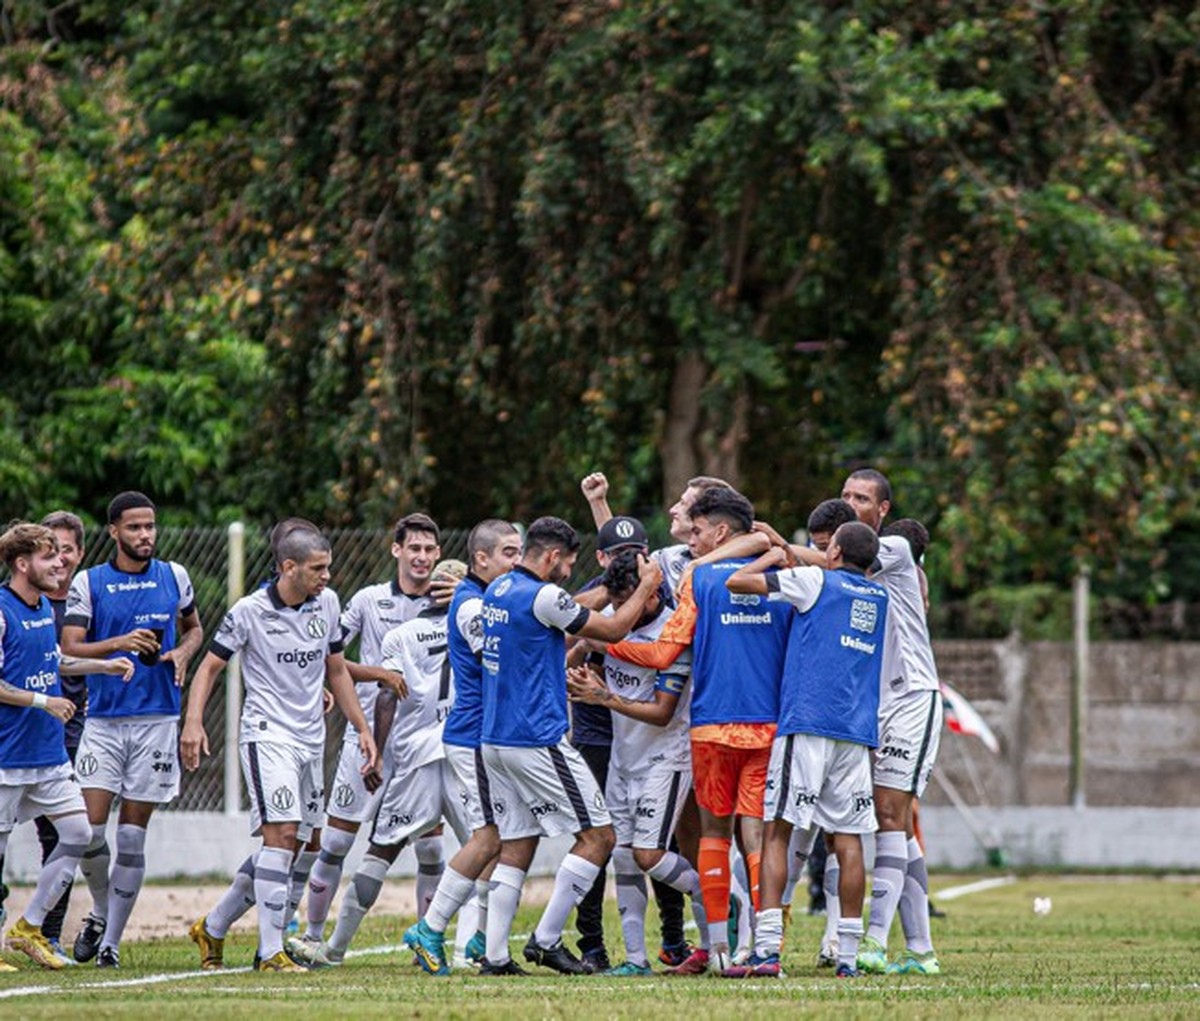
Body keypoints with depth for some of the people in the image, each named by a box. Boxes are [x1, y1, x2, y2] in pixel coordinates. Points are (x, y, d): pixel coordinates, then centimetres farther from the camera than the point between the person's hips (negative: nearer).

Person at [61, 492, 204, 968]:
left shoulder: (173, 577, 6)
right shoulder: (88, 583, 0)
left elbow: (194, 628, 21)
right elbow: (69, 647, -6)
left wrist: (183, 652, -1)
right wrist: (120, 643, -20)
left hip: (157, 719, 1)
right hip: (103, 721, -1)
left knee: (132, 835, 0)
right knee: (90, 827, -9)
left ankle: (111, 942, 7)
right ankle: (100, 913, 18)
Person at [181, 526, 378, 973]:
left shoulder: (327, 603, 7)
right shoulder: (249, 611, -9)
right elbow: (210, 666, -3)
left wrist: (362, 729, 16)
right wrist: (193, 721, -18)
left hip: (311, 738, 7)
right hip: (267, 734, -7)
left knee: (286, 845, 8)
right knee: (281, 834, -18)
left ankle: (213, 927, 23)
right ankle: (271, 952, -17)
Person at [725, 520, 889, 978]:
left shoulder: (816, 580, 0)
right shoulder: (880, 598, 17)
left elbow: (737, 581, -2)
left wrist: (773, 556, 15)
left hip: (807, 721, -5)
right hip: (857, 732, 5)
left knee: (777, 830, -5)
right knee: (848, 838, 5)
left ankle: (767, 948, -15)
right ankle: (848, 955, 2)